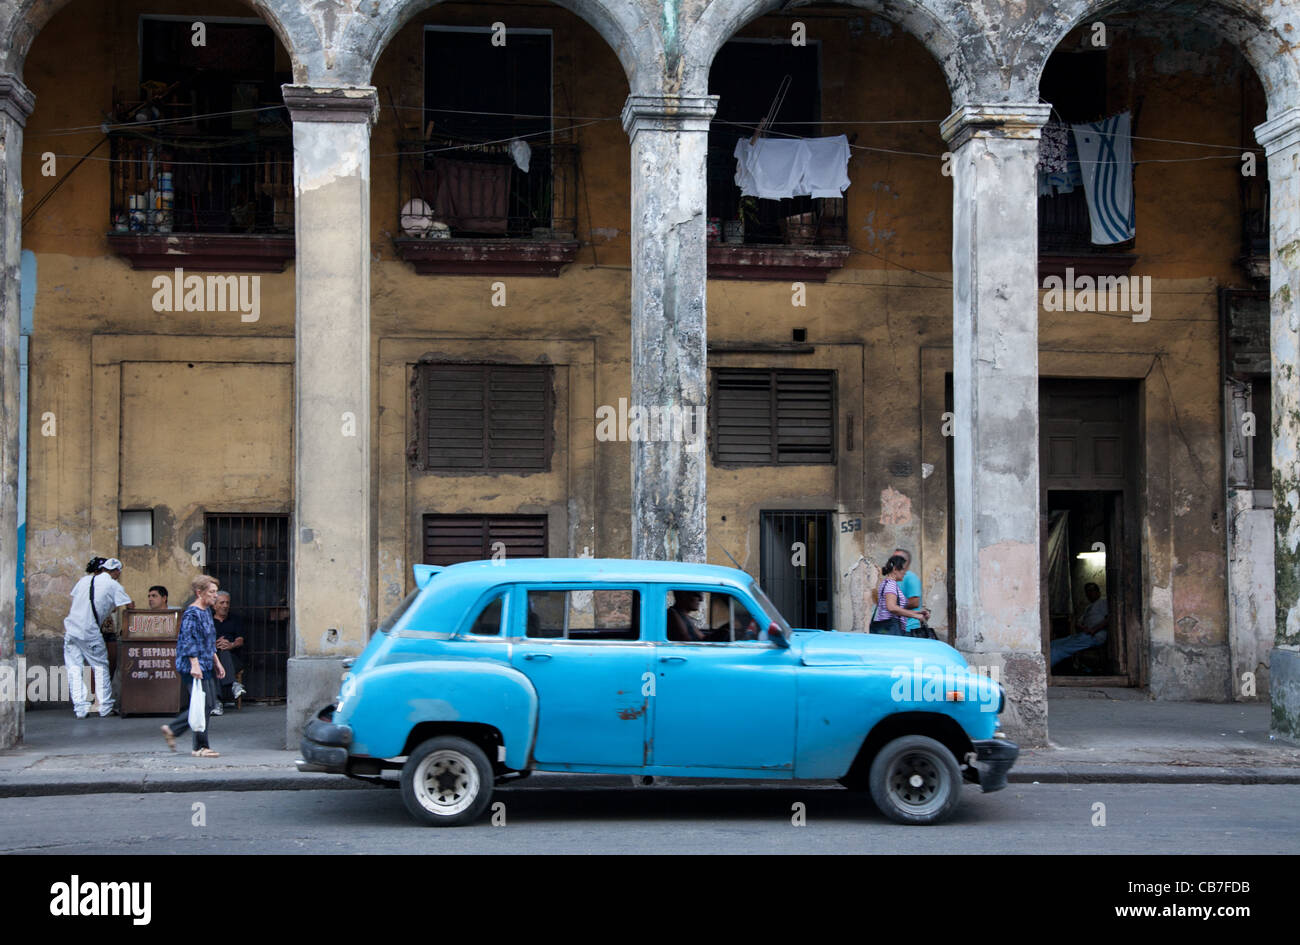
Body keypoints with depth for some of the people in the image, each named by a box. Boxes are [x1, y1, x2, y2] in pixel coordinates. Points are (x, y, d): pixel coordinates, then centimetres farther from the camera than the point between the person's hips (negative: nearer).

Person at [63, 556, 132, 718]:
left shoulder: (84, 580, 15)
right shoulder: (113, 586, -2)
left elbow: (73, 605, 20)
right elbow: (130, 606, -1)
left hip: (71, 628, 5)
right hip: (90, 632, -5)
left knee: (74, 668, 6)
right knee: (100, 667, 8)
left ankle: (80, 707, 2)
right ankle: (105, 707, 10)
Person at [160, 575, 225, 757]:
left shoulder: (206, 612, 16)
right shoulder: (191, 614, -14)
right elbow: (188, 642, -20)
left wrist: (216, 662, 23)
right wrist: (194, 664, -25)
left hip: (205, 667, 10)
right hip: (194, 667, -10)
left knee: (210, 703, 11)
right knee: (203, 704, -7)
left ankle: (172, 729, 21)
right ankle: (200, 747, 1)